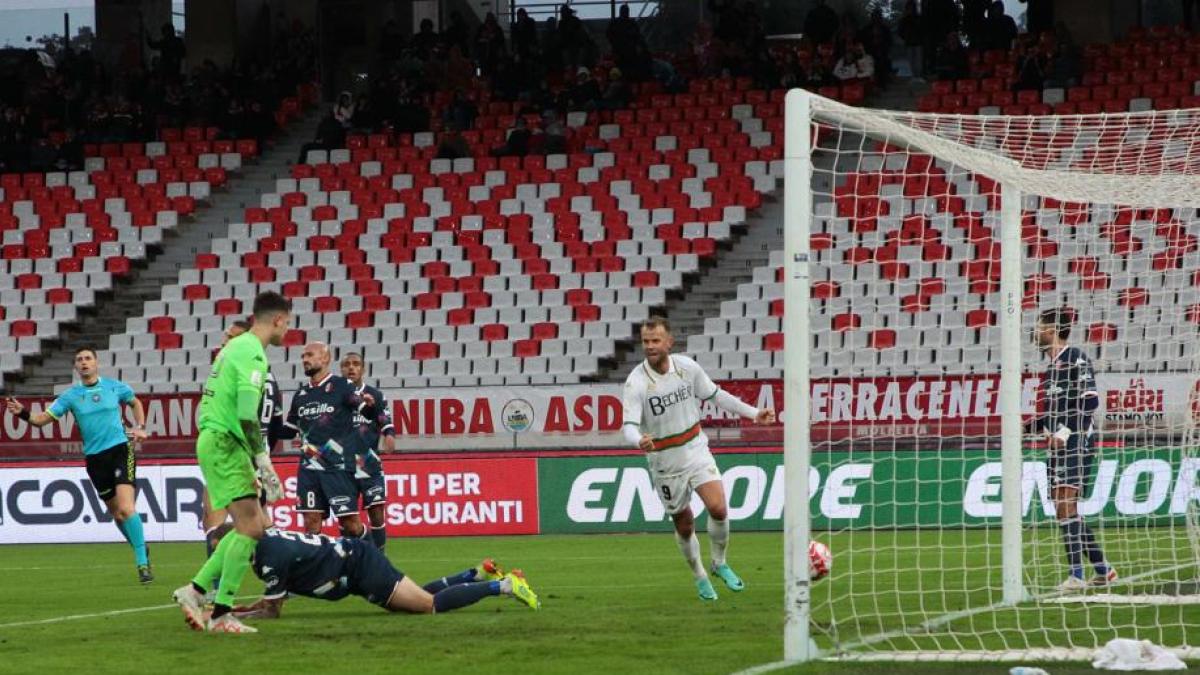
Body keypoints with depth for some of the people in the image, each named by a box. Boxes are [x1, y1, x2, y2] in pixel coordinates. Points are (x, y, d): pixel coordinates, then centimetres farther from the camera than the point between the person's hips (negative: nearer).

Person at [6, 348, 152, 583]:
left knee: (126, 508, -19)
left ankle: (142, 562, -12)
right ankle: (141, 551, 31)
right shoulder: (71, 396, 1)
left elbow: (135, 403, 21)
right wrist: (23, 413, -24)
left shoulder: (115, 387, 1)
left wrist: (140, 427, 7)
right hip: (94, 457, 3)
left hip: (120, 449, -3)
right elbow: (44, 418, -5)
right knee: (116, 513, 9)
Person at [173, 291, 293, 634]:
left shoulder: (237, 346, 19)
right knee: (250, 528, -14)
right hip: (224, 443, -10)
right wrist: (262, 460, -16)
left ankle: (196, 590, 11)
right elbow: (247, 413, -22)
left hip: (213, 441, 10)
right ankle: (221, 615, -16)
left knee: (252, 526, 12)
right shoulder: (252, 353, -13)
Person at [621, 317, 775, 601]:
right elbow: (629, 426, -25)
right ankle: (700, 577, 31)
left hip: (696, 450, 2)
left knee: (718, 508, -16)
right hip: (664, 462, -2)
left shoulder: (687, 367, -6)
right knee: (684, 525, 7)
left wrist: (753, 413, 12)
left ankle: (720, 564, 9)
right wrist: (639, 441, -48)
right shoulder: (635, 383, -18)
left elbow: (715, 395, 10)